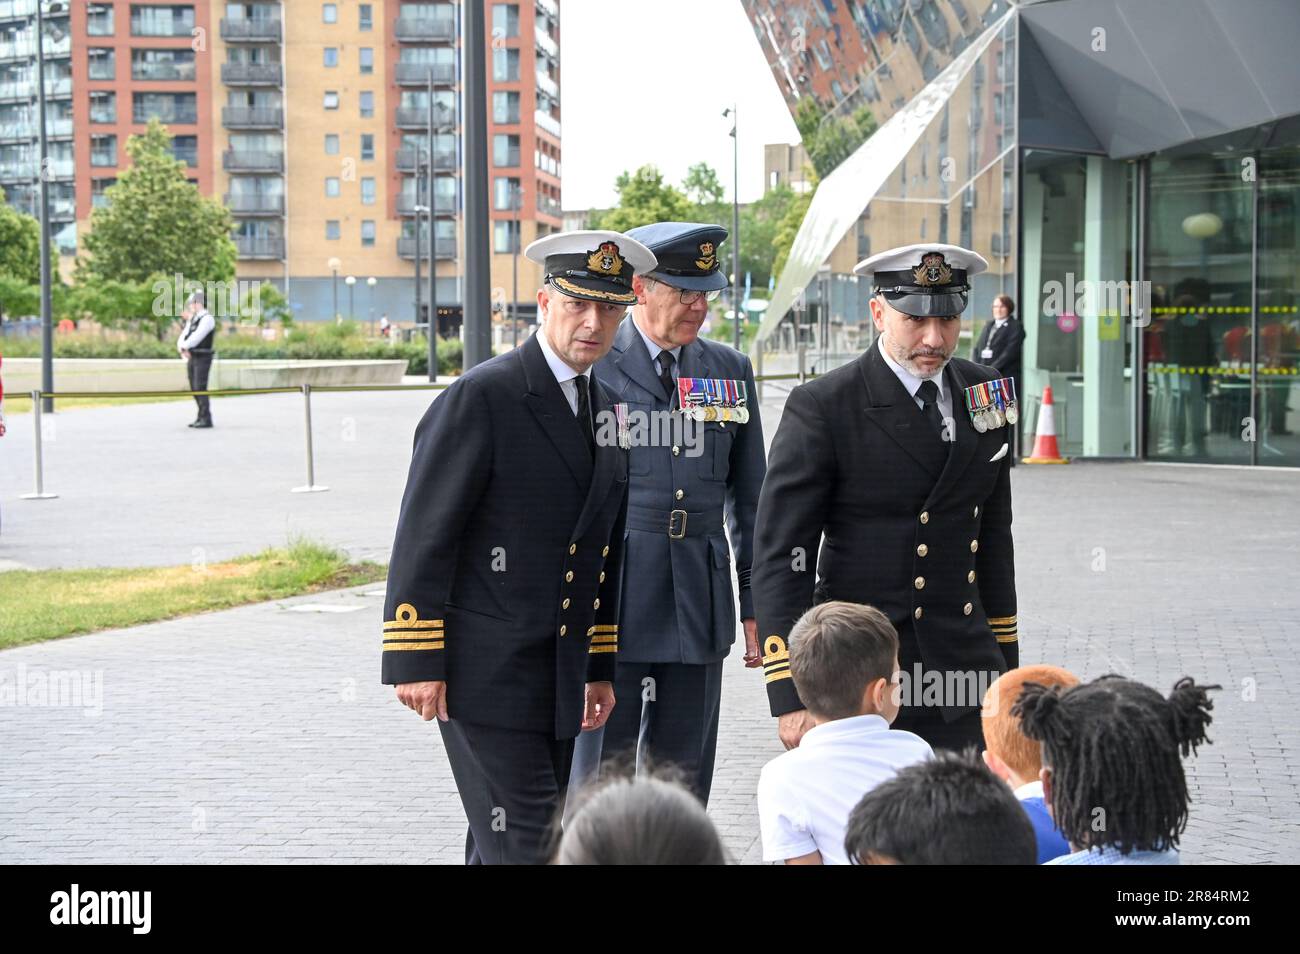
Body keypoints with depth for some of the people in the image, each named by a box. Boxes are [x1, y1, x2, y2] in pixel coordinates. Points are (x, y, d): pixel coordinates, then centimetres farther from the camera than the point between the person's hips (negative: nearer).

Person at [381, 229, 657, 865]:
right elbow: (424, 533, -13)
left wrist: (599, 666, 20)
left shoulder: (603, 408, 14)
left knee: (500, 846, 14)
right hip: (485, 673, -8)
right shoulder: (482, 397, -11)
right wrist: (416, 662, -16)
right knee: (524, 846, -9)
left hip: (559, 678, 8)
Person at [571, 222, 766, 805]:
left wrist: (758, 601, 12)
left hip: (699, 601, 4)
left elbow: (749, 497, 15)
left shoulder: (729, 370, 11)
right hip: (610, 598, -4)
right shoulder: (593, 368, -4)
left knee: (684, 772, 9)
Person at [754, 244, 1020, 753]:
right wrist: (790, 694, -16)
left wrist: (1005, 656, 19)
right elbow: (779, 555, -11)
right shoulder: (822, 407, -9)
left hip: (965, 672, 5)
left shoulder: (984, 393, 9)